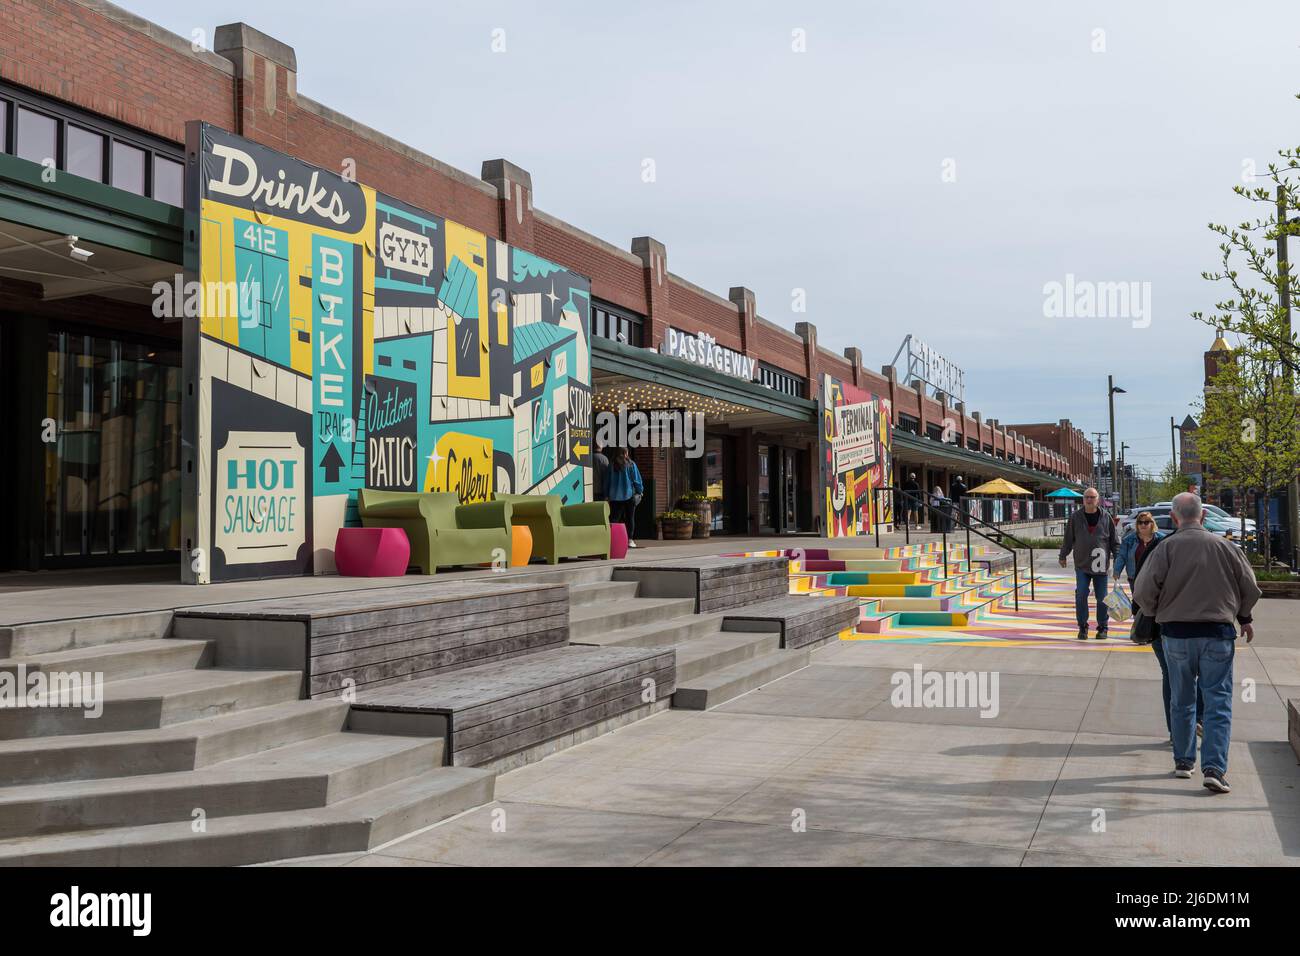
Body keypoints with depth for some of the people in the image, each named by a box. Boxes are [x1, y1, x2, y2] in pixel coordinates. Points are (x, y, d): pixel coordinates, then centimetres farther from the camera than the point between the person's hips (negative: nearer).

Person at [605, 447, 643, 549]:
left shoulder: (611, 465, 2)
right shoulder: (631, 464, -5)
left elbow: (607, 481, 7)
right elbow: (637, 479, -2)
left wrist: (607, 494, 14)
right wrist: (640, 491, 11)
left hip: (614, 496, 2)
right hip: (629, 495, -2)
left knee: (614, 518, 2)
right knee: (629, 518, 7)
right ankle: (629, 540, 7)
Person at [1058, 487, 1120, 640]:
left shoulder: (1106, 518, 2)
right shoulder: (1075, 517, 2)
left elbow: (1115, 540, 6)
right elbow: (1068, 539, 9)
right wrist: (1062, 556, 13)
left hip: (1101, 566, 0)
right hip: (1082, 564, 0)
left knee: (1102, 598, 5)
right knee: (1081, 596, -7)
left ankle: (1102, 628, 16)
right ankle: (1082, 627, 6)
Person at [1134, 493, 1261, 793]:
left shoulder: (1167, 548, -8)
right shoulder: (1226, 547, -2)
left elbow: (1143, 591, -12)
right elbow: (1250, 589, 6)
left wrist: (1157, 612, 10)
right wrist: (1243, 618, 24)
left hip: (1176, 633, 0)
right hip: (1218, 633, 0)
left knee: (1182, 702, 14)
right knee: (1218, 703, 3)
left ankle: (1183, 762, 23)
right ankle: (1214, 768, -6)